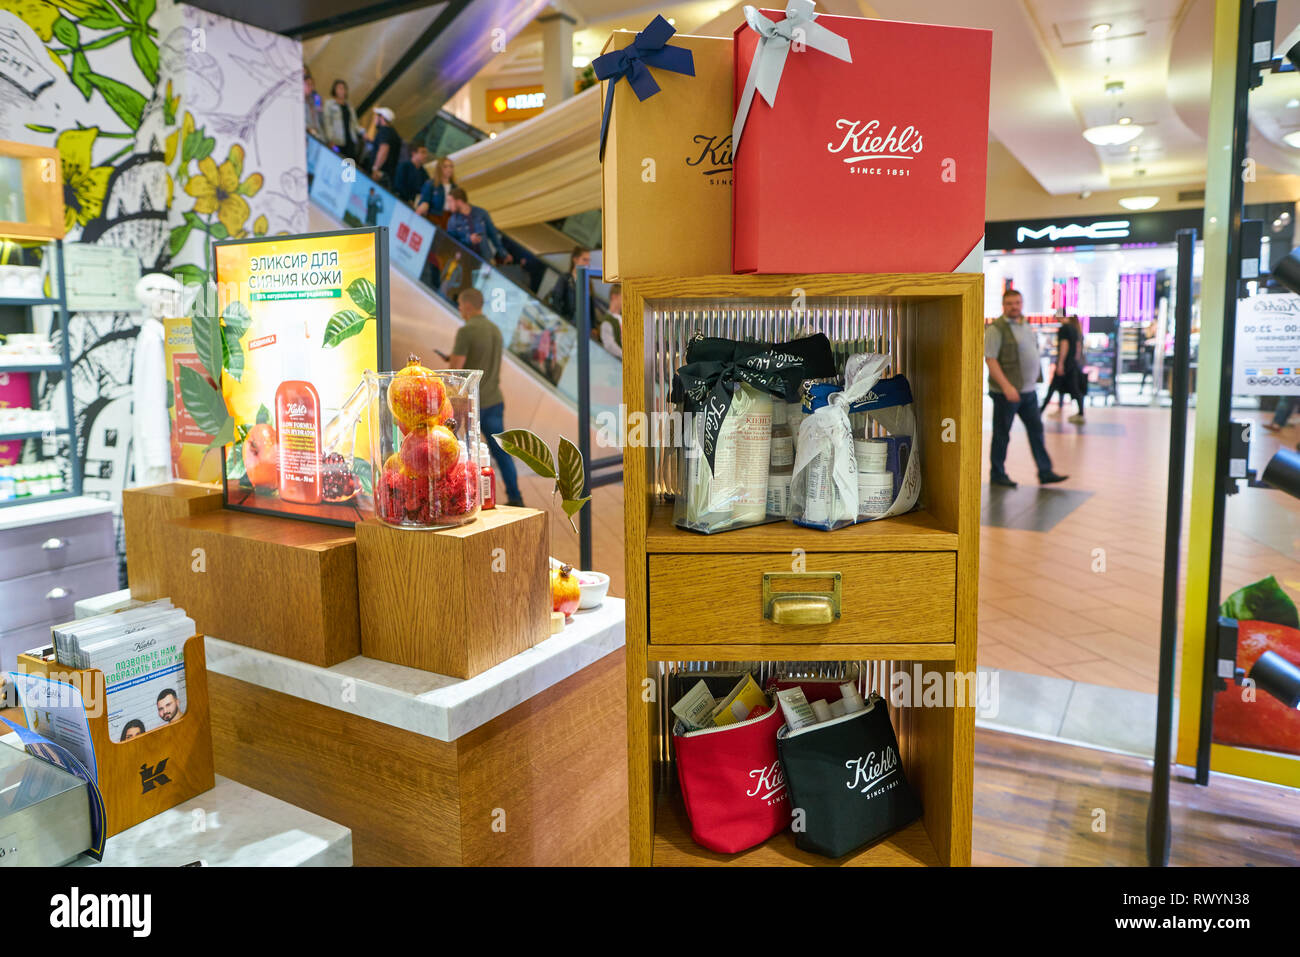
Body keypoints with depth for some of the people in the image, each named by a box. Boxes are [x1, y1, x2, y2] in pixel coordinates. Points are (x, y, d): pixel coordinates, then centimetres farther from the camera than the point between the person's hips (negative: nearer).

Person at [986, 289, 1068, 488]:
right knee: (1002, 434, 2)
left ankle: (1045, 472, 13)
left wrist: (1036, 378, 19)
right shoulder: (996, 328, -12)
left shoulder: (1026, 325, 13)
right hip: (1006, 391, -7)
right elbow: (990, 359, -19)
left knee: (1036, 430, 7)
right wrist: (1006, 386, -25)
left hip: (1028, 390, 8)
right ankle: (997, 474, 14)